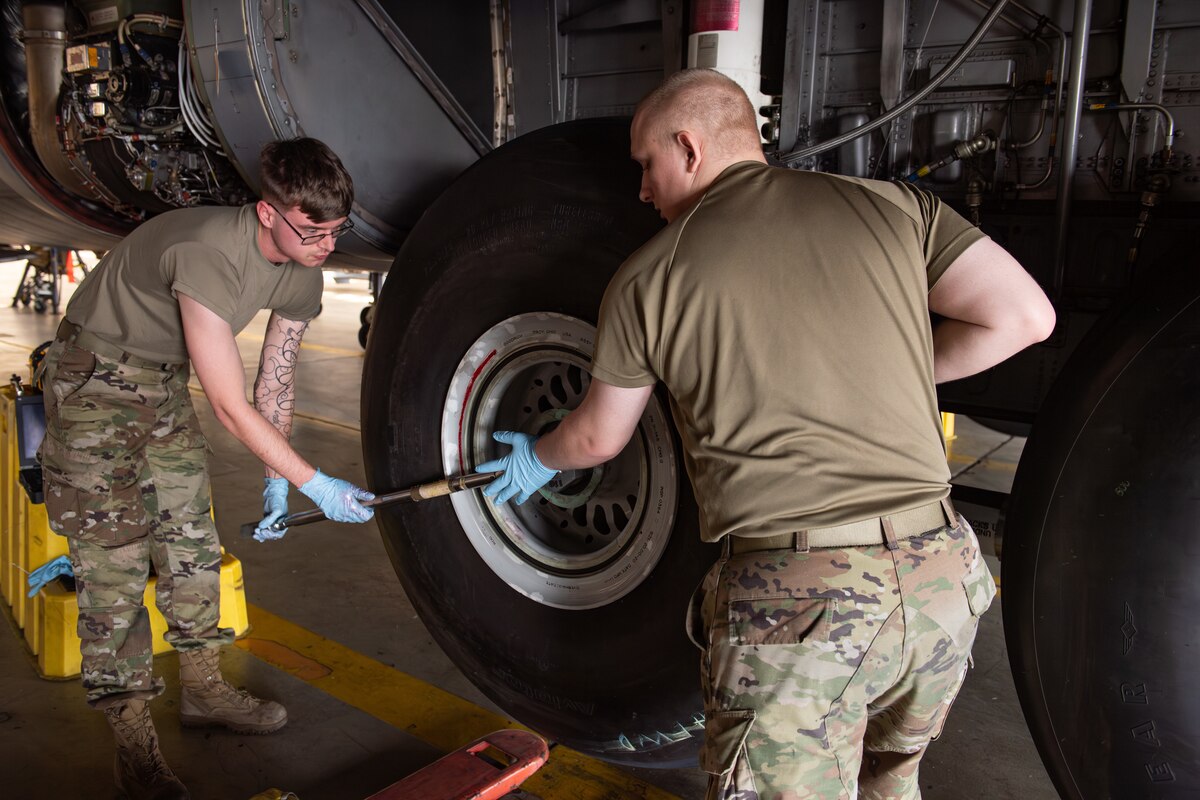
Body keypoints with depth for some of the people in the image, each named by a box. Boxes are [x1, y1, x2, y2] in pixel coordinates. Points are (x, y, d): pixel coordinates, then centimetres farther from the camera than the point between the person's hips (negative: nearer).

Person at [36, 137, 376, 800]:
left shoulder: (302, 273, -10)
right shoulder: (207, 254, -35)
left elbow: (277, 378, 4)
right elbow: (230, 409, -31)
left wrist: (276, 482, 6)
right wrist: (313, 484, -25)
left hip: (163, 384, 8)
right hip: (95, 377, -7)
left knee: (190, 540, 10)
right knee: (113, 559, -9)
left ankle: (202, 689, 25)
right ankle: (134, 743, 0)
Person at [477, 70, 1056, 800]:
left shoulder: (648, 278, 3)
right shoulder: (891, 204, 7)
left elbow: (597, 440, 15)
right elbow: (1024, 315, 4)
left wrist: (537, 459, 38)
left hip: (794, 602, -4)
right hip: (939, 581, 4)